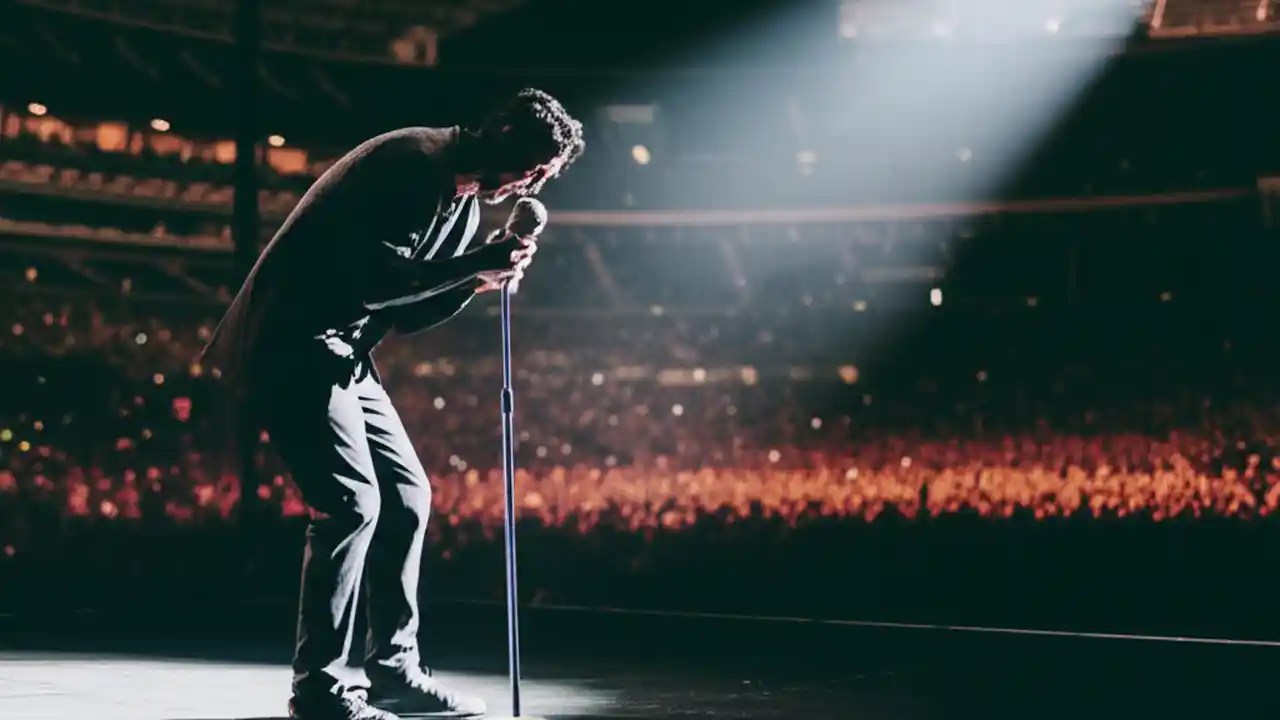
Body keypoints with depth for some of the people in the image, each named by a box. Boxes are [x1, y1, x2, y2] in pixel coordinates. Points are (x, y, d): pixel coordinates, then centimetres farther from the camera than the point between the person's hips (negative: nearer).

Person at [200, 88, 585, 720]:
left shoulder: (465, 204, 13)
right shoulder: (412, 164, -17)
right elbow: (373, 277, -25)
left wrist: (478, 280, -2)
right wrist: (475, 263, -20)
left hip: (342, 355, 10)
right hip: (291, 346, -10)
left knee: (407, 494, 7)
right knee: (352, 501, -16)